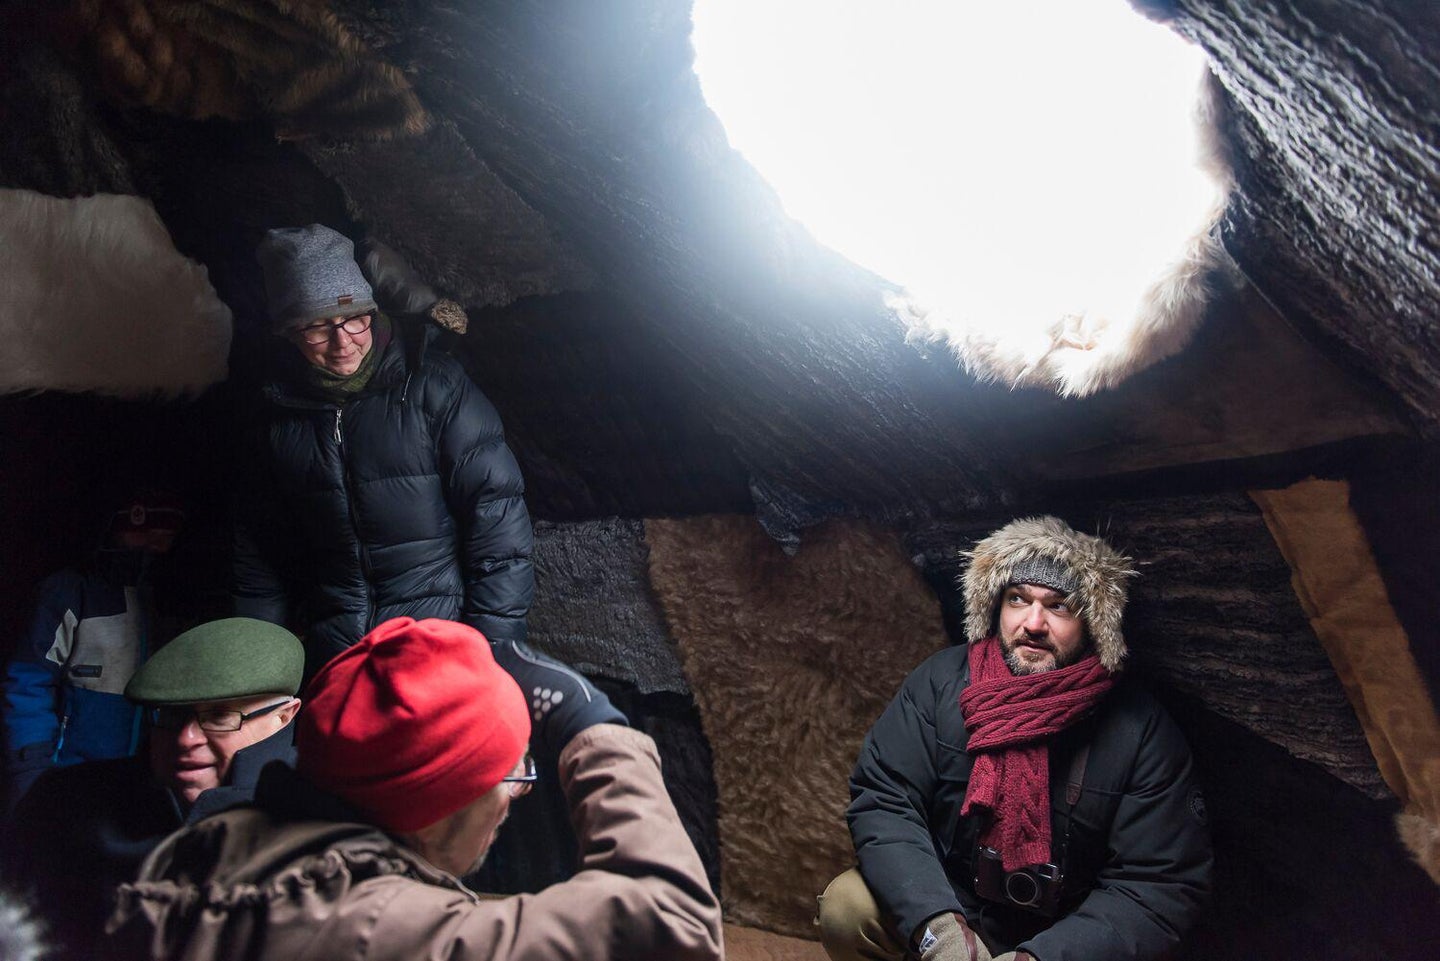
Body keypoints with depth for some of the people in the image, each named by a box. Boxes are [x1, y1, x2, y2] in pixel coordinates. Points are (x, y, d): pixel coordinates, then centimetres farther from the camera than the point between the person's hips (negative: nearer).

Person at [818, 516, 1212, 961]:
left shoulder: (1141, 731, -16)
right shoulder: (941, 681, -12)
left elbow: (1161, 882, -14)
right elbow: (882, 799, -13)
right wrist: (936, 924, -28)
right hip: (937, 905, 2)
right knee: (846, 907, -22)